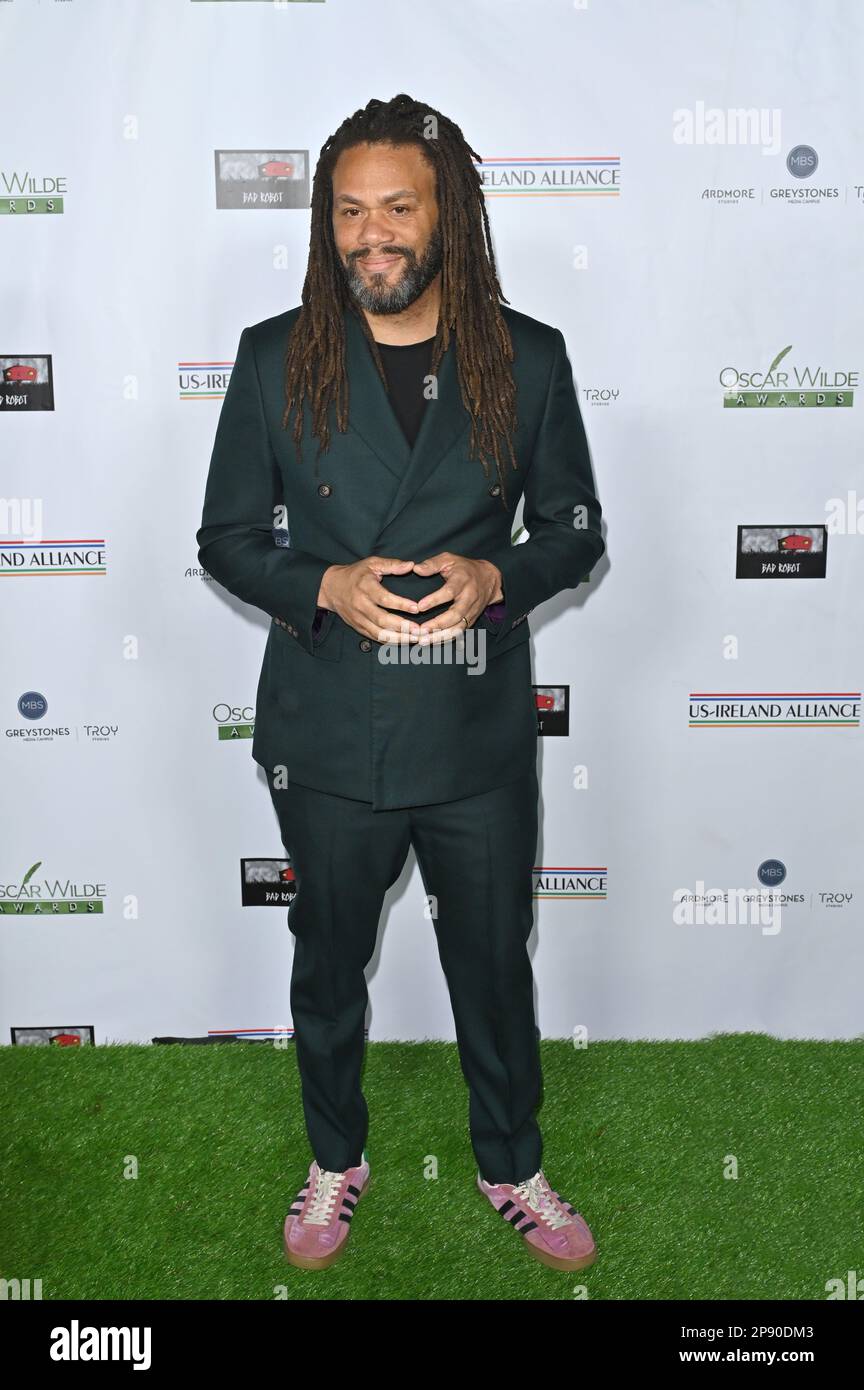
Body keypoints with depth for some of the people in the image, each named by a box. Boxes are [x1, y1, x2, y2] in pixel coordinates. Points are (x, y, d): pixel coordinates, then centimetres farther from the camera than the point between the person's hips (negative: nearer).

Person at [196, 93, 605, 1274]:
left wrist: (496, 577, -17)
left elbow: (576, 528, 4)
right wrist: (325, 587, -18)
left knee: (495, 963, 16)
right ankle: (336, 1157, 45)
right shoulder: (276, 359, -3)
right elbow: (227, 537, 1)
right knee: (329, 960, 18)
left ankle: (512, 1165, 43)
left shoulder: (528, 358, -3)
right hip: (327, 737, 0)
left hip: (480, 735, 0)